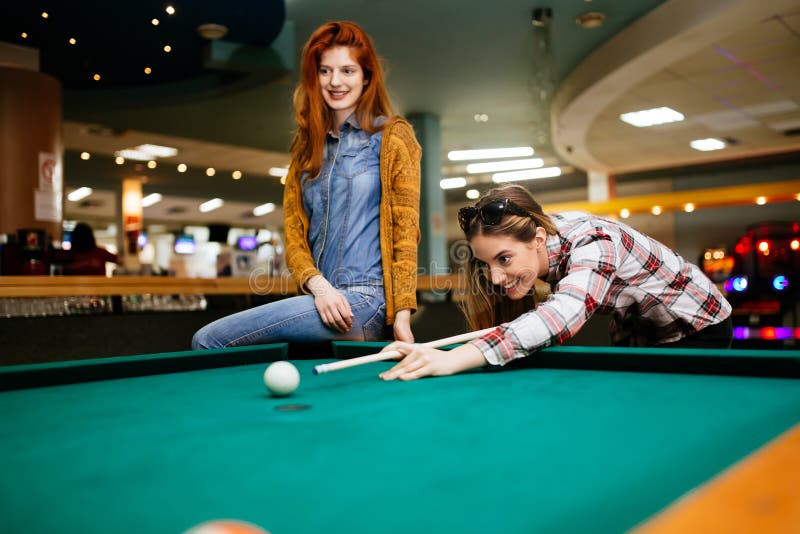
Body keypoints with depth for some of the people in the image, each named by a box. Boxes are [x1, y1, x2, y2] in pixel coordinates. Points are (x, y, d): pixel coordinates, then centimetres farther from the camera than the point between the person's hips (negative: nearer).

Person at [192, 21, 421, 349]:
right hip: (323, 300, 6)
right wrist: (318, 285, -9)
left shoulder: (392, 136, 1)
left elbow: (406, 230, -4)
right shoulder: (307, 147, 16)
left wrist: (402, 315, -11)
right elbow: (293, 232, 11)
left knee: (208, 341, -14)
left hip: (364, 300, -6)